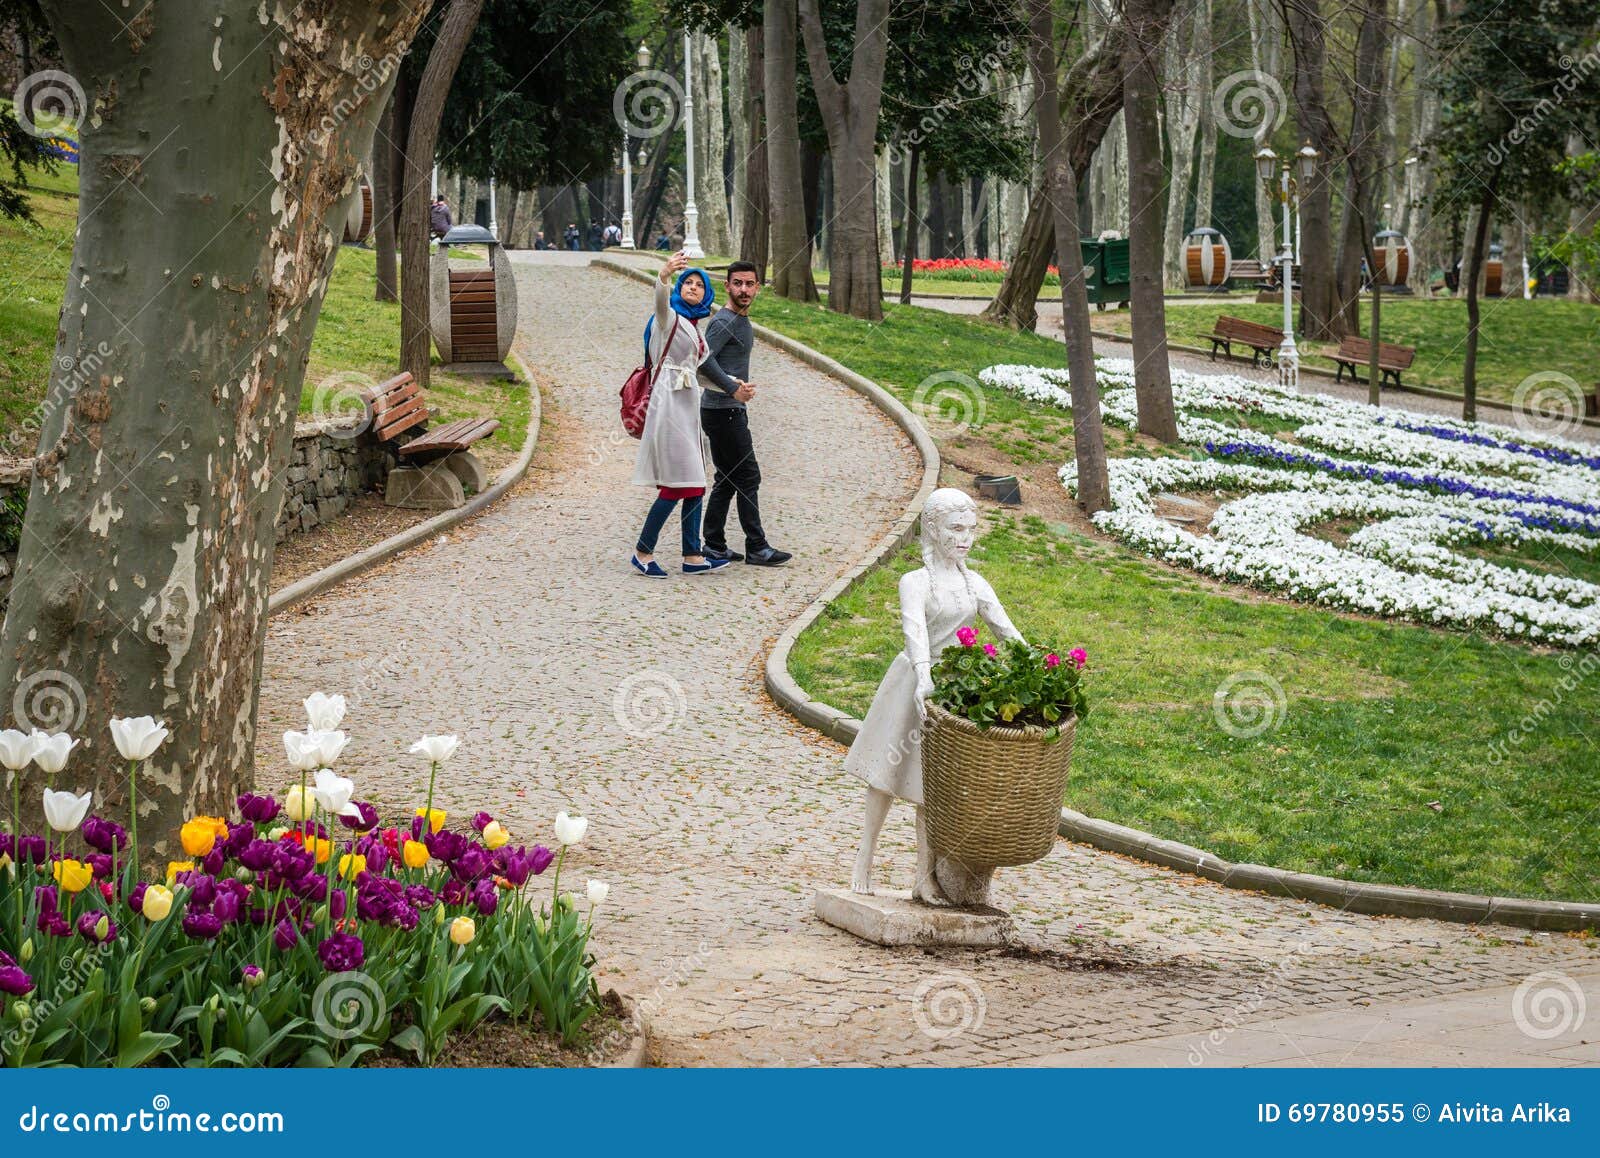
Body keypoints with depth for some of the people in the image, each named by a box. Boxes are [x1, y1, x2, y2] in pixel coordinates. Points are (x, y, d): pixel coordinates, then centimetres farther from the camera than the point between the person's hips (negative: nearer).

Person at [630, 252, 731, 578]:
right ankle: (642, 552, -5)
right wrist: (664, 275, -51)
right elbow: (660, 300, -30)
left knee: (694, 483, 8)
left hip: (688, 404, 9)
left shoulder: (694, 326, 19)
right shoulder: (670, 316, -5)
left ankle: (692, 557, 11)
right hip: (670, 401, -9)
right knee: (676, 484, -12)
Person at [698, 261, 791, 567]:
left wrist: (740, 386, 12)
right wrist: (733, 389, -27)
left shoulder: (743, 321, 16)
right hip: (722, 412, -10)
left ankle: (714, 546, 15)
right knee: (748, 478, -6)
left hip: (732, 411, 10)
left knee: (727, 480, 12)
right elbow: (704, 359, -28)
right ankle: (757, 548, -3)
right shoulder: (724, 321, -15)